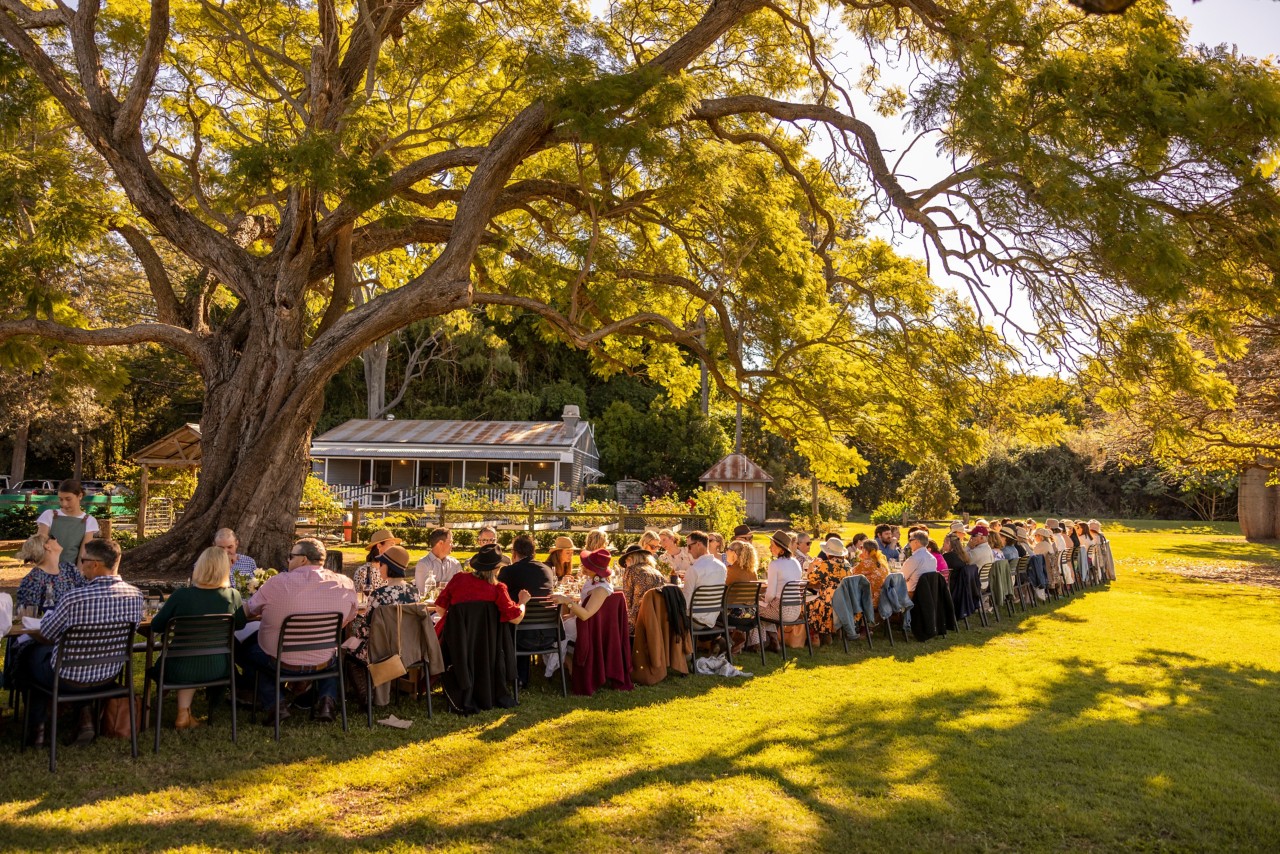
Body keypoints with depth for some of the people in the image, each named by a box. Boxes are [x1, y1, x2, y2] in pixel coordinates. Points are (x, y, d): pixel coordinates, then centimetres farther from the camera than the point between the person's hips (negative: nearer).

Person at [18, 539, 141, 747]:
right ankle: (86, 718, 25)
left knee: (30, 654, 27)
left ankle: (40, 727, 32)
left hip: (69, 678, -4)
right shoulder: (136, 595, -13)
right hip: (109, 674, 4)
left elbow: (45, 636, -9)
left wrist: (31, 630, 16)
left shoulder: (74, 597, -27)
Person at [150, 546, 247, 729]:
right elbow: (240, 624, 7)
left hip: (181, 671, 0)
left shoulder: (181, 595, -15)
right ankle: (185, 713, 32)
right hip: (217, 670, 0)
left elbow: (156, 627, -4)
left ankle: (184, 713, 25)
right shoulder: (232, 595, -11)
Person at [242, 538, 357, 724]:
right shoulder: (346, 584, -8)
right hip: (323, 664, 3)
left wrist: (271, 611, 19)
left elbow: (247, 612, -3)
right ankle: (327, 700, 14)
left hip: (280, 664, -3)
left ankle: (274, 704, 10)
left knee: (247, 649, 28)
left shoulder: (277, 583, -17)